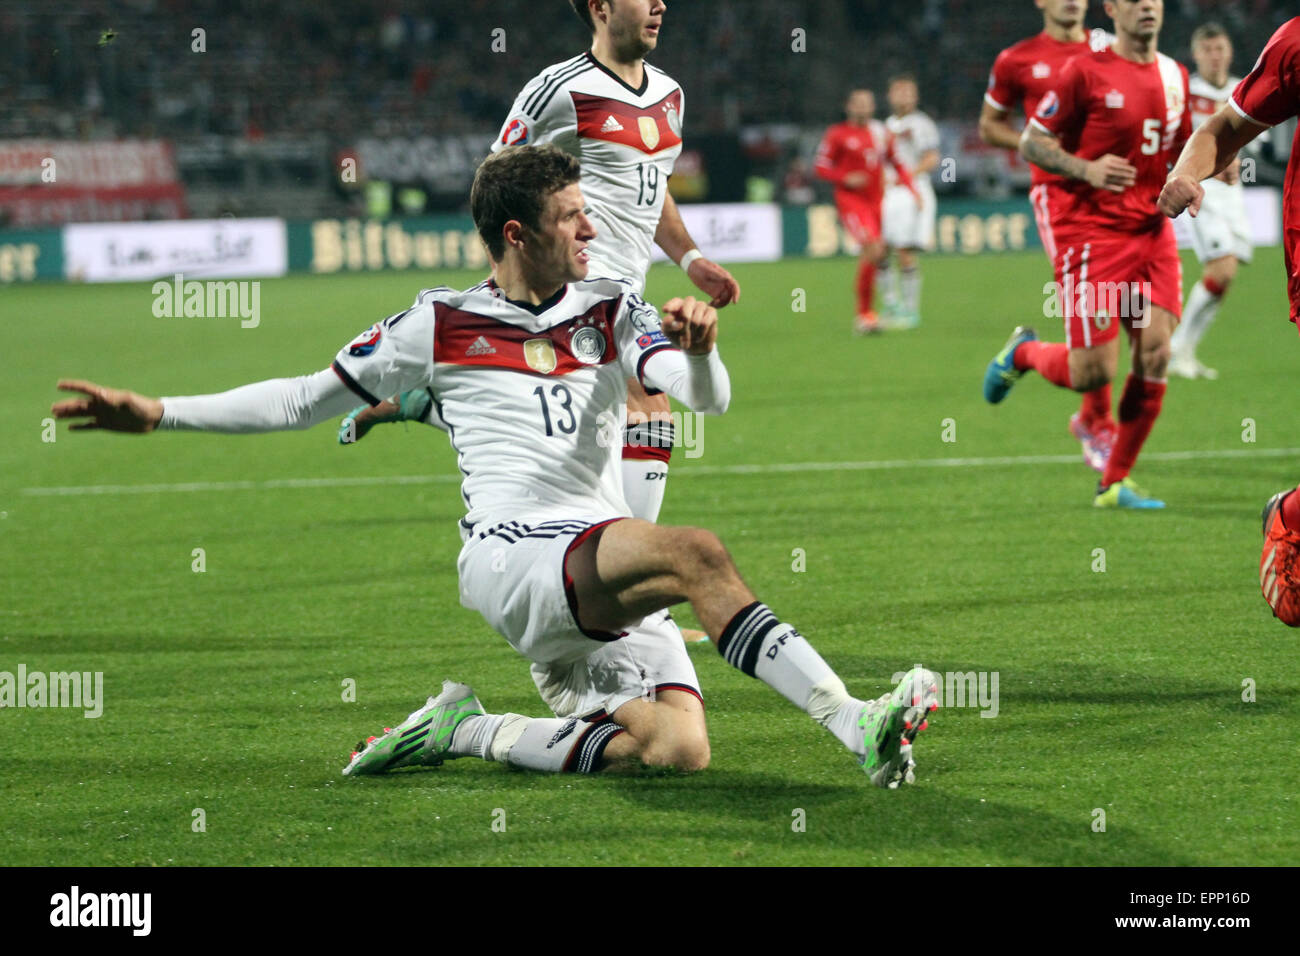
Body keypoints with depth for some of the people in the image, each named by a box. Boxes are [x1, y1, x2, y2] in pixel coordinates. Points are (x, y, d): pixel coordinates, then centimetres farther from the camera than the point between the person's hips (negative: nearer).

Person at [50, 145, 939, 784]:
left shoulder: (613, 311, 16)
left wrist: (698, 348, -23)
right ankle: (855, 725, -35)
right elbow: (308, 400, 17)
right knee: (698, 553, -31)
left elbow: (708, 397, 2)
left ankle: (467, 732, -4)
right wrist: (158, 413, 11)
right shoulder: (442, 325, 9)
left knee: (680, 746, -20)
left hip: (608, 587, 5)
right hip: (511, 557, -5)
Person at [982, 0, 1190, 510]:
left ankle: (1115, 483, 7)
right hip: (1091, 232, -6)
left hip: (1152, 230, 6)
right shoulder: (1087, 72, -8)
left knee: (1155, 355, -6)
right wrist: (1086, 169, -21)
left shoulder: (1174, 75, 10)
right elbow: (1031, 143, -5)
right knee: (1093, 370, -9)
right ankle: (1023, 353, 26)